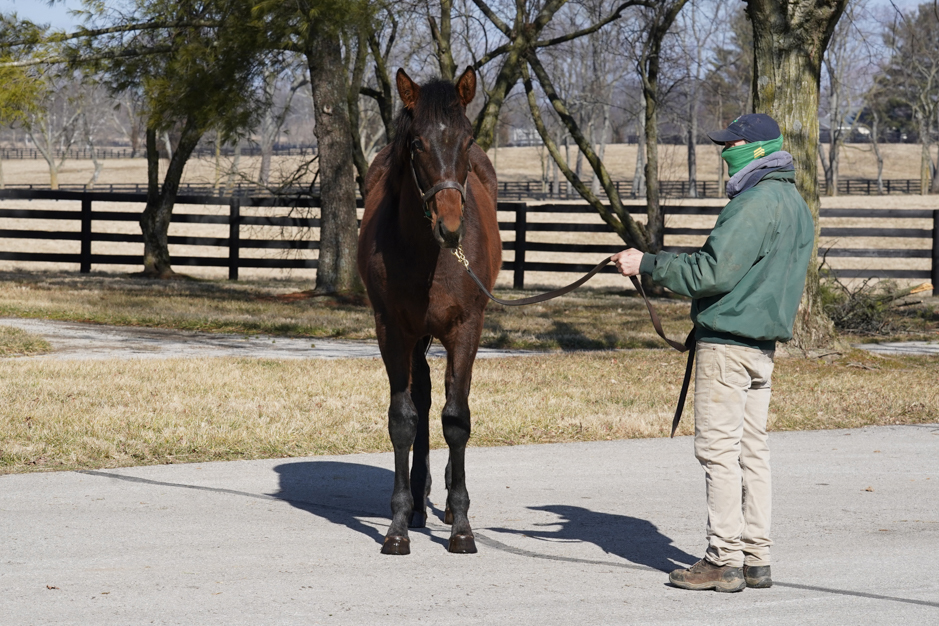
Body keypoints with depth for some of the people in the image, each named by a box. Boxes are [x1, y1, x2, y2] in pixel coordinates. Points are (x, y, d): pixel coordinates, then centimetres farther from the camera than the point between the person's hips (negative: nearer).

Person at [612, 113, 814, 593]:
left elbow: (713, 271, -22)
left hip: (728, 343, -10)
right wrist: (706, 300, 24)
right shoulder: (795, 206, 15)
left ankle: (724, 561, -5)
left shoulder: (755, 204, -17)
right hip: (764, 342, 10)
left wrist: (647, 264, -14)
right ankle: (755, 558, 14)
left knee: (719, 450, -6)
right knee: (752, 450, 11)